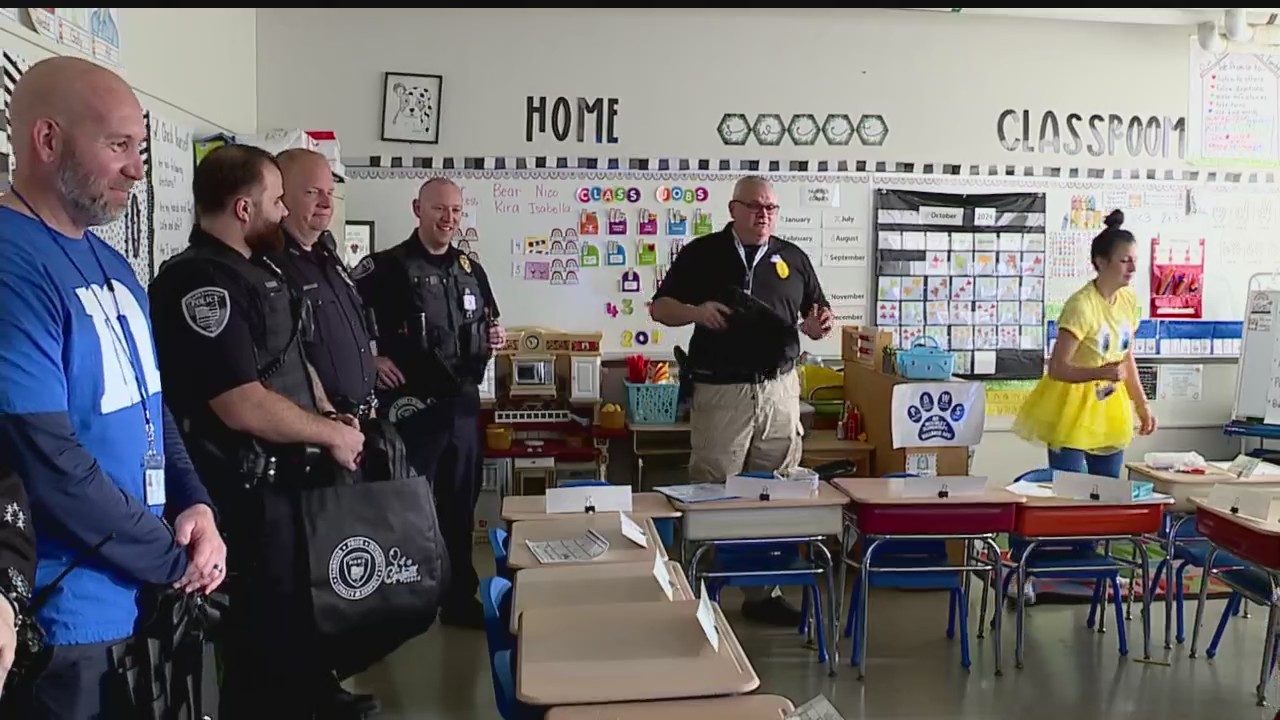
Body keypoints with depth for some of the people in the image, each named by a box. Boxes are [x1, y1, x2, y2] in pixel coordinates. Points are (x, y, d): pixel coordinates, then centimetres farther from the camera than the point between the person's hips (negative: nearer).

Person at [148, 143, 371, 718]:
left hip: (288, 478, 10)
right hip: (250, 491, -10)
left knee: (301, 606, 25)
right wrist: (331, 434, -16)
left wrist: (332, 416, 6)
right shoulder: (200, 282, -22)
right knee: (265, 625, 6)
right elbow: (244, 407, -28)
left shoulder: (258, 269, 10)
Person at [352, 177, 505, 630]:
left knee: (460, 505, 15)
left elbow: (485, 324, 24)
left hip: (463, 404, 6)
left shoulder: (472, 270, 12)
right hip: (411, 406, -6)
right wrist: (367, 359, -15)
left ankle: (459, 597, 28)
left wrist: (494, 339, 4)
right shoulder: (387, 266, -8)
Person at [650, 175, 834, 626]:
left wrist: (819, 325, -7)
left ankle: (764, 592, 18)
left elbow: (815, 319, 16)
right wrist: (695, 311, -15)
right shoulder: (701, 254, 3)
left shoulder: (793, 258, 11)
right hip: (720, 391, -3)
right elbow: (659, 308, 5)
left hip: (779, 389, 3)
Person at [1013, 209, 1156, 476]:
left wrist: (1142, 405, 13)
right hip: (1073, 409, -7)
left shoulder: (1129, 300, 2)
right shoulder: (1082, 305, -22)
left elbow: (1126, 358, 13)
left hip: (1109, 410, 7)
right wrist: (1101, 372, -35)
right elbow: (1057, 368, -23)